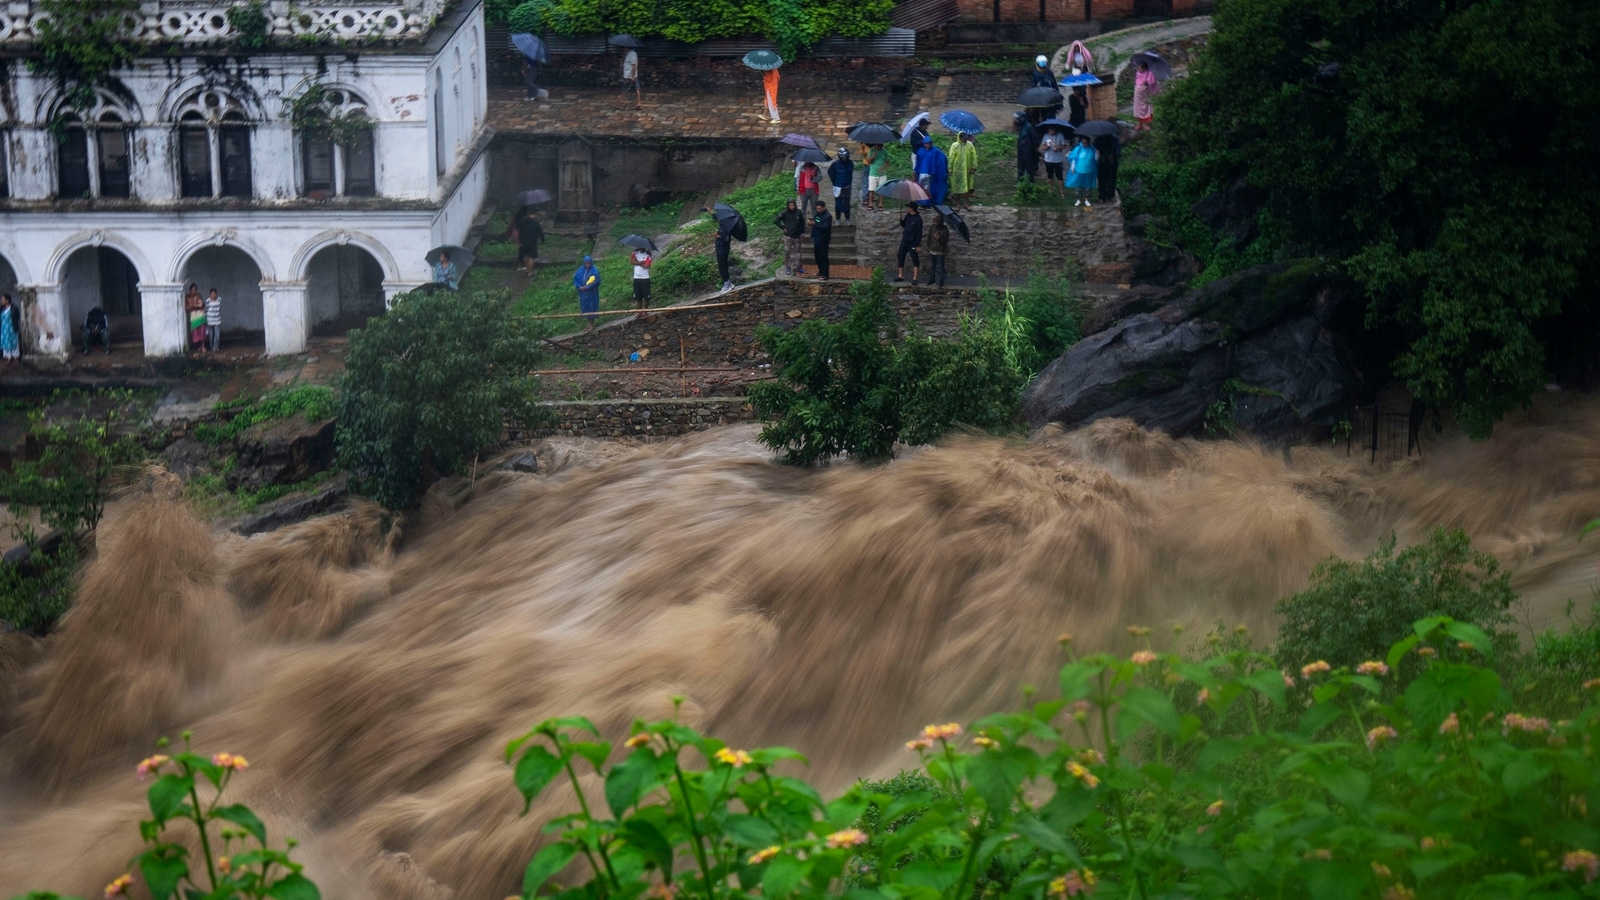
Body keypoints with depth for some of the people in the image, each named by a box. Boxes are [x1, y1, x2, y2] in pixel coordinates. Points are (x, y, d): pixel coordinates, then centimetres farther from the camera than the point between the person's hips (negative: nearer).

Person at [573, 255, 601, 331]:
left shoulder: (594, 271, -12)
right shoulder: (581, 270, 4)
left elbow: (596, 282, -17)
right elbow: (575, 278, 6)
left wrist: (586, 287, -18)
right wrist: (579, 287, -10)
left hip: (591, 293, -6)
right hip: (583, 292, 6)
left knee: (591, 308, -1)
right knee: (585, 307, 13)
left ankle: (592, 325, 8)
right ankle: (589, 323, 25)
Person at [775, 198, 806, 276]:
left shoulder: (799, 213, 0)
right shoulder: (785, 213, -8)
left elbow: (802, 223, 11)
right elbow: (775, 221, -4)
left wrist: (803, 232, 8)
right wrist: (783, 227, -6)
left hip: (797, 236, 3)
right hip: (788, 236, -2)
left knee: (797, 252, 11)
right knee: (787, 252, 2)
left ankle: (798, 267, 21)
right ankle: (787, 268, 11)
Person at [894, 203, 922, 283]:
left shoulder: (918, 219, -16)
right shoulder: (907, 215, 4)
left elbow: (919, 233, -15)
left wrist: (918, 244, -17)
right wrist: (901, 219, -3)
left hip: (912, 243, -7)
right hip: (904, 241, 8)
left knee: (915, 259, -1)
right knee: (900, 257, 10)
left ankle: (914, 278, 2)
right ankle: (901, 276, 20)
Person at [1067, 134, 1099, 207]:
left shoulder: (1092, 149, -3)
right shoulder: (1078, 149, -7)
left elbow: (1095, 159, 8)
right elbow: (1074, 159, -2)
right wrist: (1072, 168, -4)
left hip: (1088, 172, 1)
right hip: (1079, 171, -1)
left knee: (1087, 187, 11)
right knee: (1078, 186, 7)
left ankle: (1086, 200, 25)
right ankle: (1079, 200, 22)